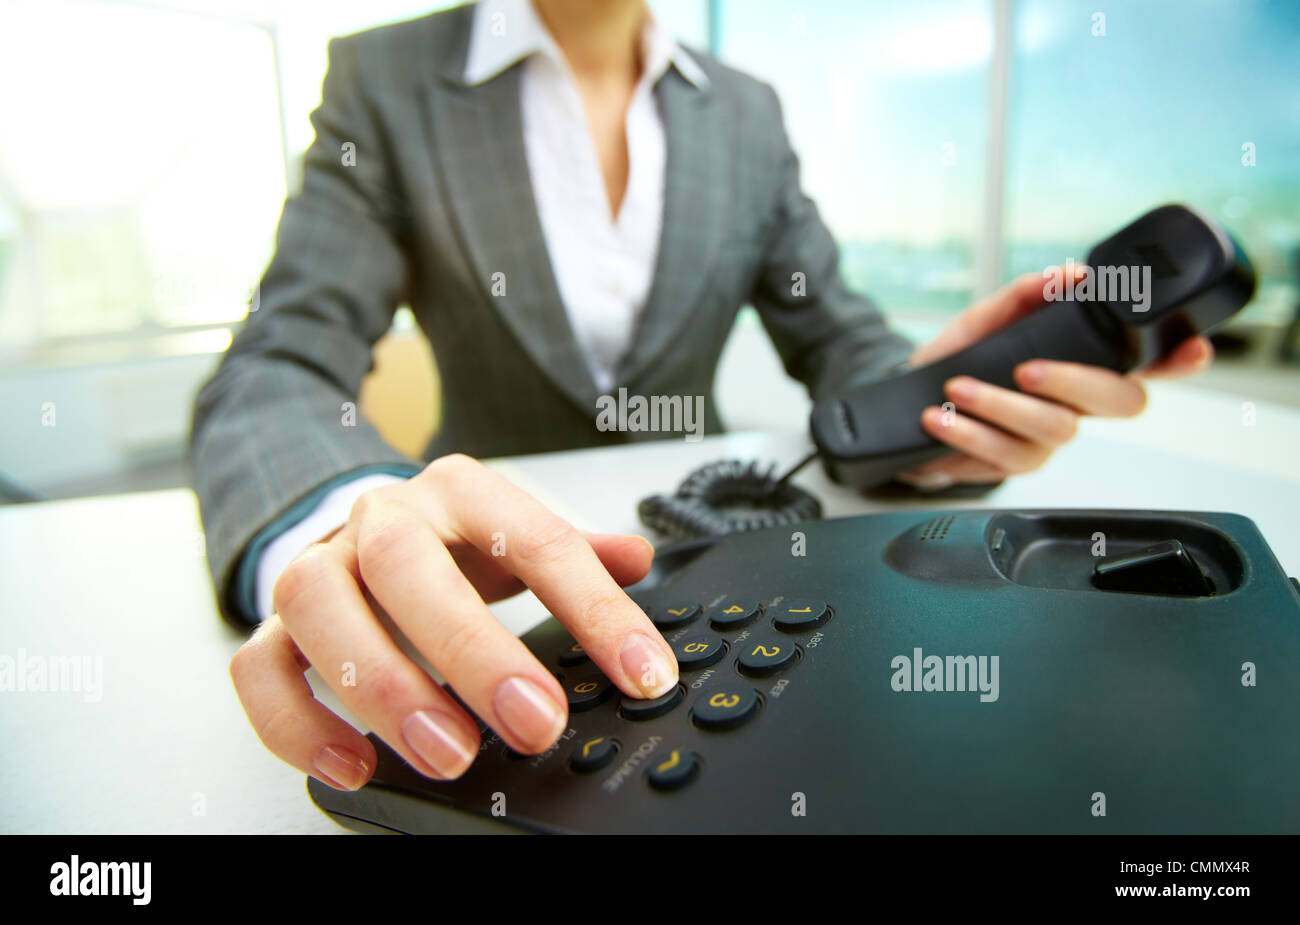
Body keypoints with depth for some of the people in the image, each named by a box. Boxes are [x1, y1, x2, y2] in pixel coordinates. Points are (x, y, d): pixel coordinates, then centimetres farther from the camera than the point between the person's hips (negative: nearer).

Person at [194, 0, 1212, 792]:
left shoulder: (747, 112, 6)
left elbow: (837, 342, 3)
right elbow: (275, 370, -15)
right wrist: (345, 525, -39)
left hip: (703, 546, 3)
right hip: (477, 576, -2)